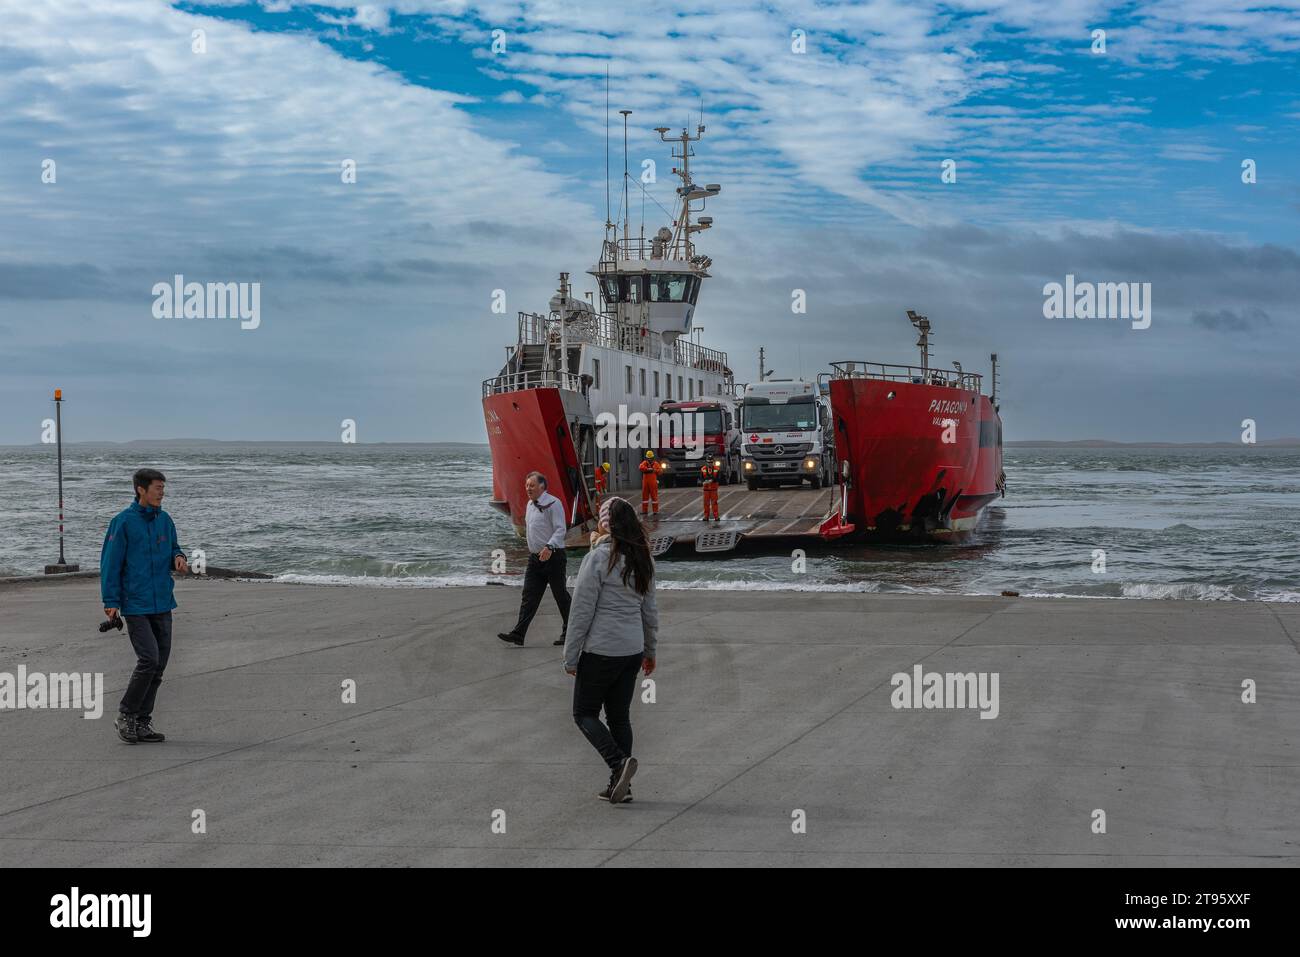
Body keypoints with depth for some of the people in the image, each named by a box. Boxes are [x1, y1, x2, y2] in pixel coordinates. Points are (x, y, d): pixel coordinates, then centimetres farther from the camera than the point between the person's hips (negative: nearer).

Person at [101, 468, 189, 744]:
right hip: (135, 605, -6)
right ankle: (126, 716, 0)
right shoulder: (123, 522, -9)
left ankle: (142, 723, 14)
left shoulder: (165, 520, 9)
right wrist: (111, 602, -12)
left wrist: (178, 557, -3)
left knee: (159, 664, 5)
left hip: (162, 604, 6)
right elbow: (110, 563, -8)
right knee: (149, 659, -15)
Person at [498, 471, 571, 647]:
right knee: (529, 596, 1)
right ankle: (518, 634, -4)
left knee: (561, 596, 2)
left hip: (553, 556, -8)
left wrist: (549, 547, -33)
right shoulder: (530, 505, 14)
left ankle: (569, 633, 13)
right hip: (535, 558, 8)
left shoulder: (553, 503, -12)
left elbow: (561, 529, -20)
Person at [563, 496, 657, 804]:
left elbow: (582, 611, -11)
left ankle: (619, 761, -14)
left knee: (585, 713, 5)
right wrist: (650, 650, 25)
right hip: (632, 651, 7)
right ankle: (620, 785, 11)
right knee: (620, 716, 12)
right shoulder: (642, 560, 8)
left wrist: (570, 657, -5)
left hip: (600, 651, -7)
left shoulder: (598, 557, -13)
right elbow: (650, 610, 15)